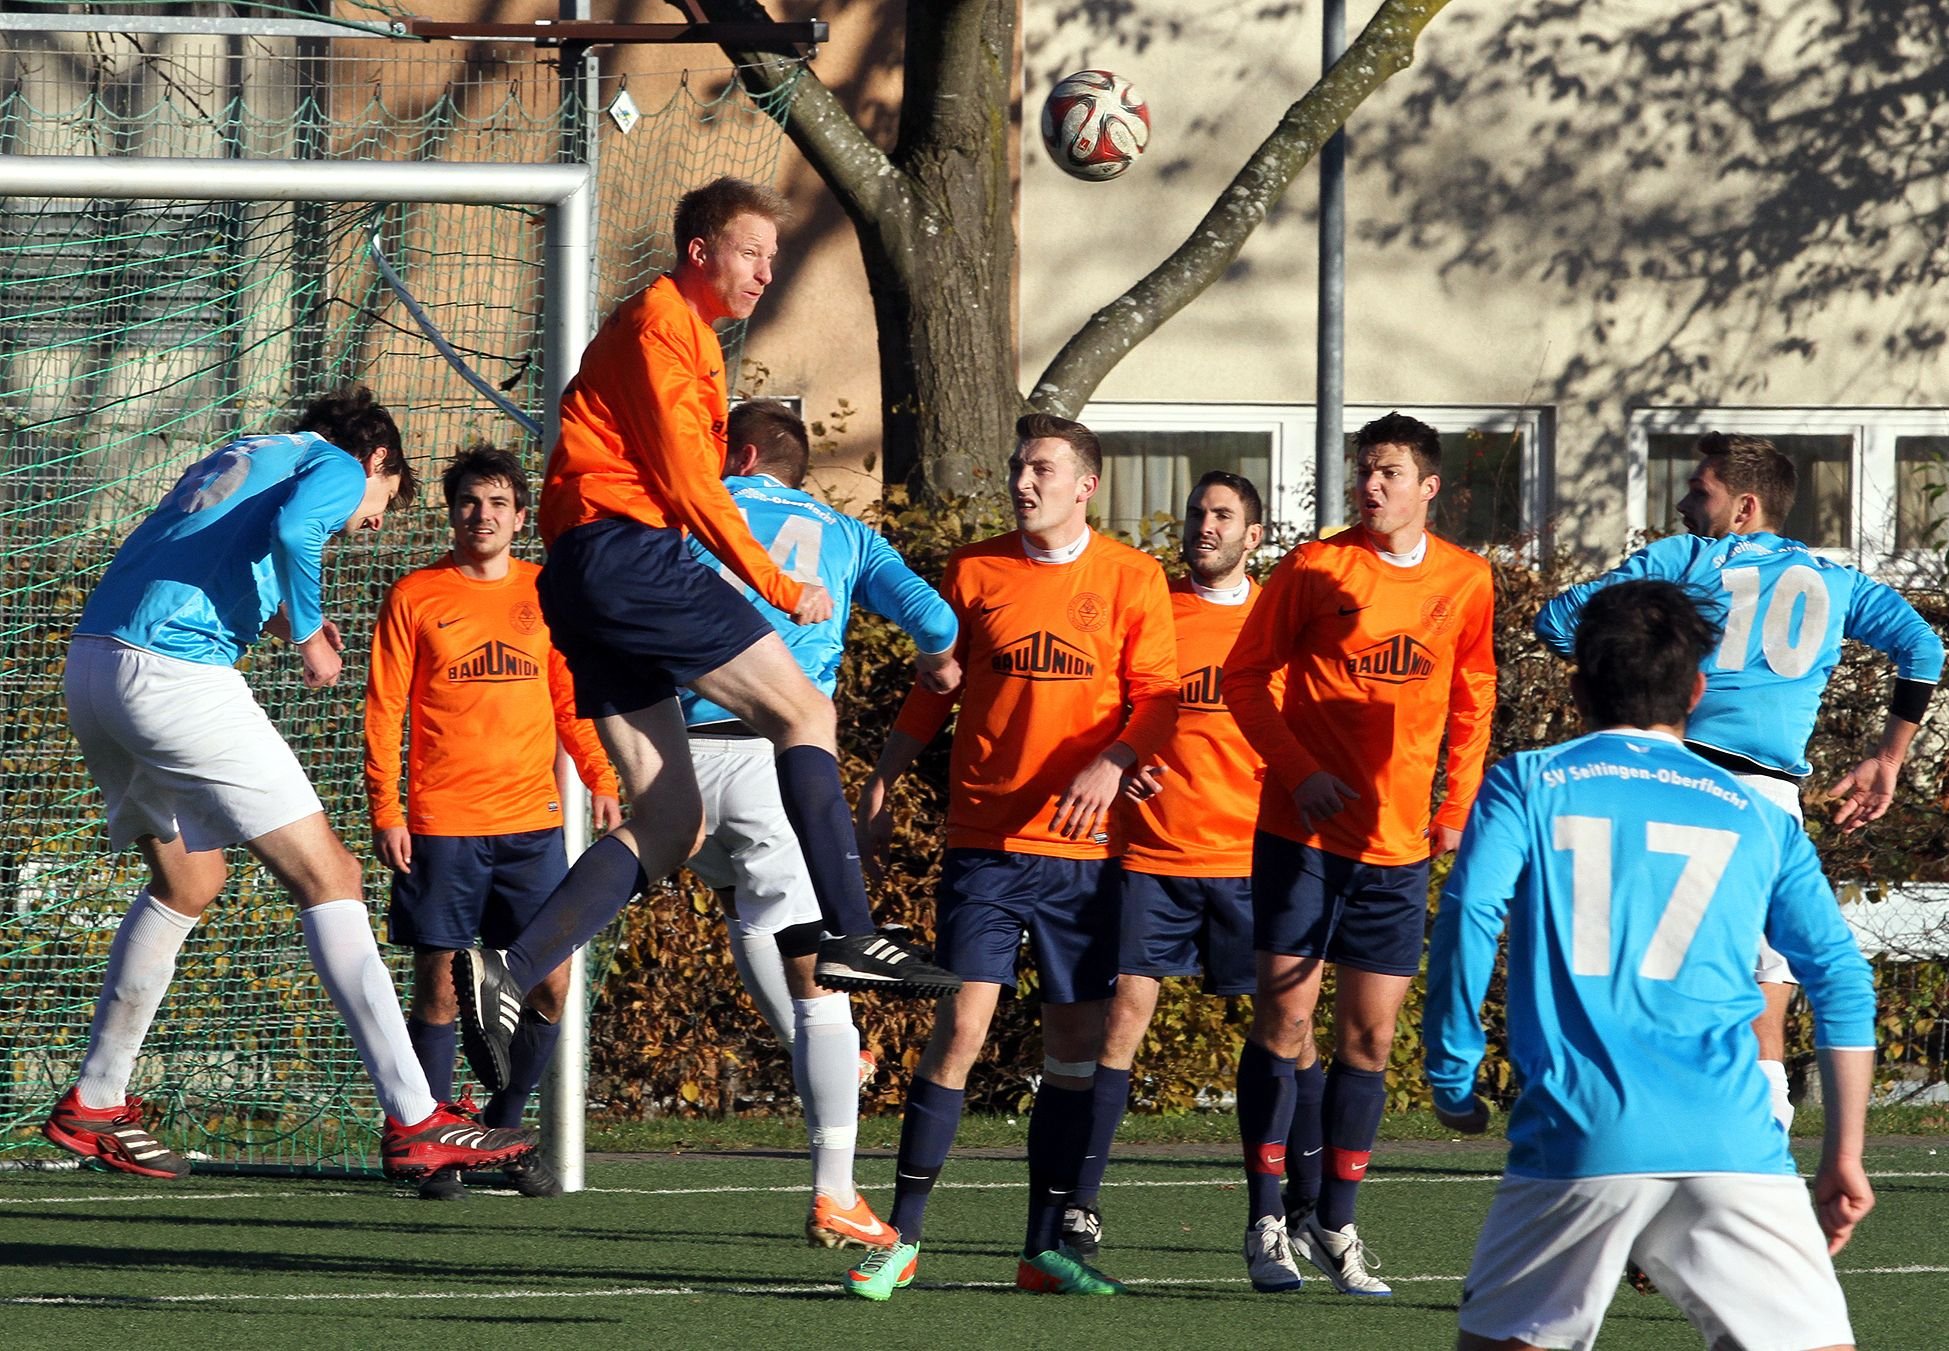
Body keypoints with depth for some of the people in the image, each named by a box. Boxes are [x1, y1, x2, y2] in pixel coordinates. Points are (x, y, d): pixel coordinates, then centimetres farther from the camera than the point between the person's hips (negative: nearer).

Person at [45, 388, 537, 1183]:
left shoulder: (233, 459, 30)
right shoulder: (338, 468, 5)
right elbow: (292, 527, -17)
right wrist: (307, 634, -5)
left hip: (93, 662, 9)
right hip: (175, 675, -9)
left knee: (189, 878, 26)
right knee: (326, 877, -6)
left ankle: (93, 1106, 31)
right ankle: (413, 1124, -11)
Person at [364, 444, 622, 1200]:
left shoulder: (545, 594, 11)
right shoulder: (415, 597, 3)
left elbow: (570, 700, 17)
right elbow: (383, 710, 2)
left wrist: (600, 780, 3)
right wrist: (384, 811, -5)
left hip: (531, 823, 2)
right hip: (440, 823, -2)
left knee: (551, 984, -3)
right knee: (436, 985, -3)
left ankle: (503, 1129, 13)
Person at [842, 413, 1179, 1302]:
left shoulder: (1130, 579, 2)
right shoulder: (973, 571, 5)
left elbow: (1158, 698, -1)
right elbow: (930, 691, 13)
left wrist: (1112, 763, -19)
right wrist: (879, 787, 9)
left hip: (1084, 844, 1)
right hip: (984, 836, -1)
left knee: (1077, 1041, 3)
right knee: (961, 1026, -10)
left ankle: (1046, 1247, 11)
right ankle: (903, 1238, -4)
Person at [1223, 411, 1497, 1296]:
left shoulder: (1466, 582, 6)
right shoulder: (1315, 567, -3)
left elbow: (1471, 702, 17)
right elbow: (1245, 679, 0)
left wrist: (1457, 807, 8)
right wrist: (1302, 772, -11)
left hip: (1398, 843, 3)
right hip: (1304, 829, -3)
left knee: (1369, 1034, 4)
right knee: (1285, 1014, -5)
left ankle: (1333, 1223, 13)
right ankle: (1269, 1221, 1)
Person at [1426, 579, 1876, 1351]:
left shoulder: (1526, 787, 13)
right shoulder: (1756, 817, 17)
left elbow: (1468, 918, -3)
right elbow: (1842, 978, 13)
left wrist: (1451, 1078, 7)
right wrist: (1844, 1159, 17)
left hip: (1575, 1138, 0)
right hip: (1733, 1143, 0)